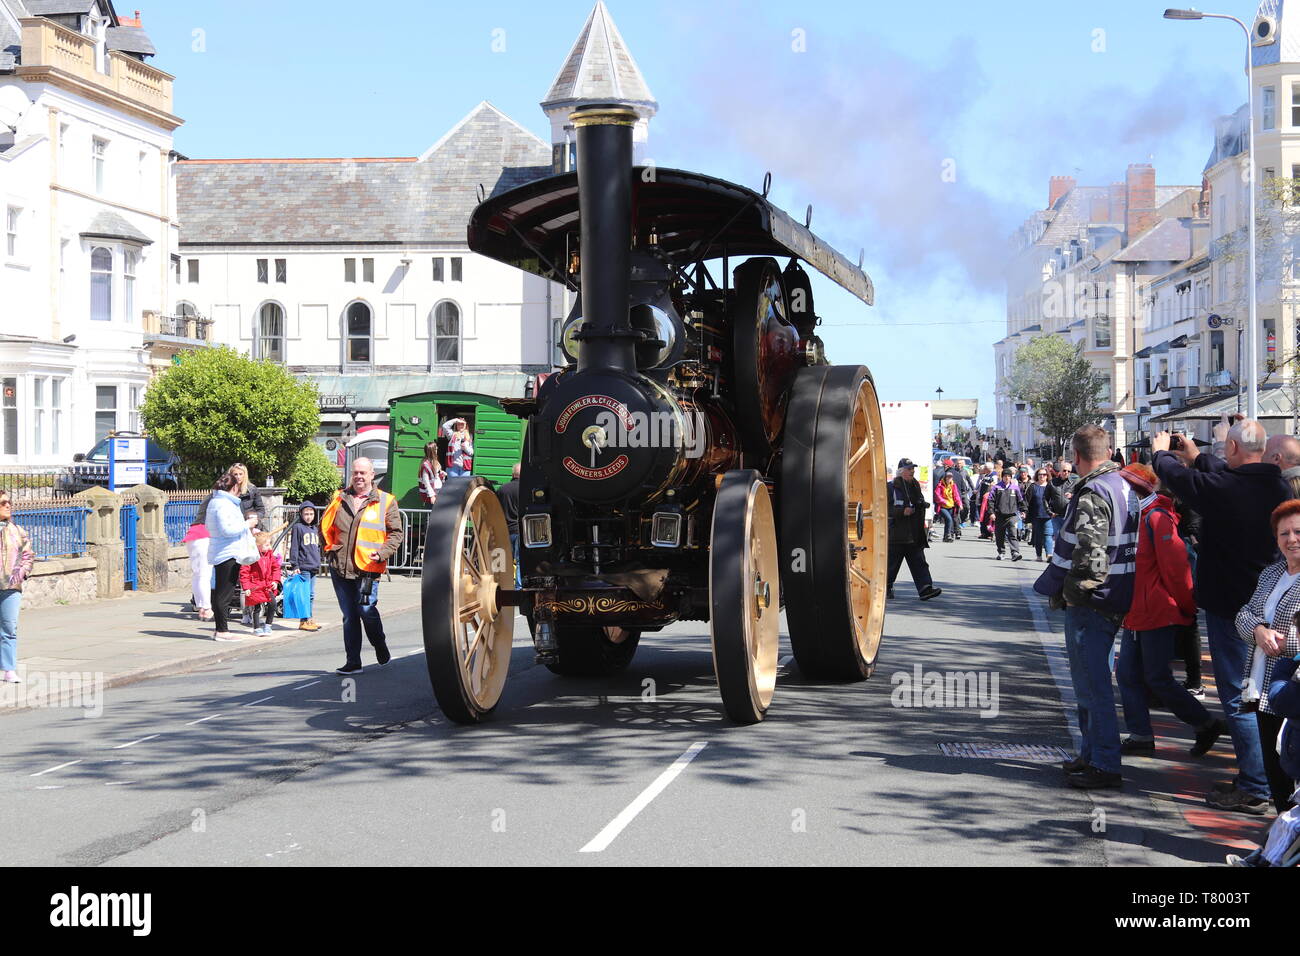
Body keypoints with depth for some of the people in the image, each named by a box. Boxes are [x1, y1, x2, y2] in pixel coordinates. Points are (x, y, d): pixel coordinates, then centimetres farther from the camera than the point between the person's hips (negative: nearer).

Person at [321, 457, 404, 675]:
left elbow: (396, 533, 4)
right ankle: (353, 662, 11)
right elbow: (325, 526, 25)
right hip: (340, 566, 3)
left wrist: (382, 553, -10)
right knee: (349, 616, 6)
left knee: (366, 609, -11)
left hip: (367, 567, -3)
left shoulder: (385, 502, 5)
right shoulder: (339, 499, 14)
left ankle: (380, 647, 17)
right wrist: (329, 548, 13)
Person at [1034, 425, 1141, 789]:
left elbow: (1089, 551, -26)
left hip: (1090, 600, -10)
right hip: (1115, 600, 10)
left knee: (1092, 684, -5)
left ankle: (1104, 765, -3)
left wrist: (1068, 591, -14)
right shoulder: (1124, 487, 13)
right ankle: (1092, 754, 29)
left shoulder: (1093, 493, -18)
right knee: (1090, 681, 20)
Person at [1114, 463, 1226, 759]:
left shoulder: (1156, 518, -17)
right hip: (1137, 613, 10)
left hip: (1159, 613, -10)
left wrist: (1186, 607, -14)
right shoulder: (1136, 518, 14)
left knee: (1157, 678, -4)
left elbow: (1176, 566, -19)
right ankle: (1141, 736, 13)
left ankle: (1207, 725, 9)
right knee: (1127, 674, 7)